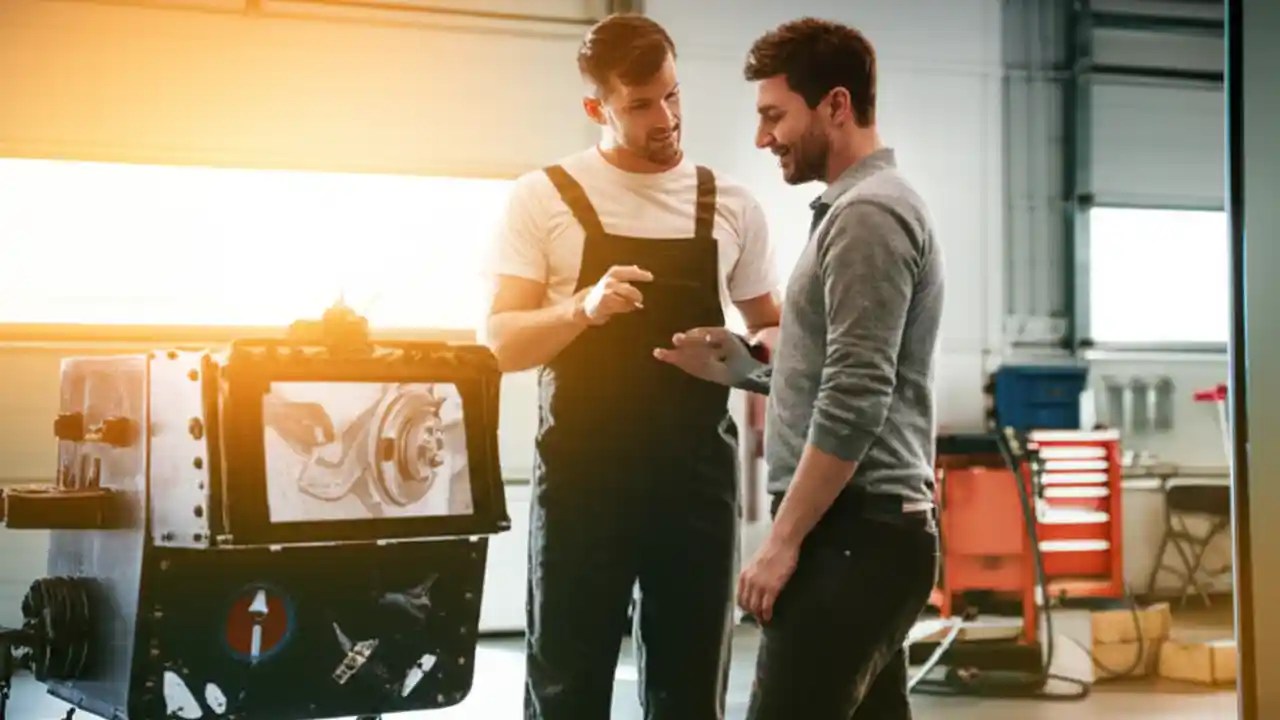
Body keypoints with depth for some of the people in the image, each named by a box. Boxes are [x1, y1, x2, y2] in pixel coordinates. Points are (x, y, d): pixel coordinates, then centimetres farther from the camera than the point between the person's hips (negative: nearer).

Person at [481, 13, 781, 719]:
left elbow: (770, 328, 18)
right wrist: (584, 307, -25)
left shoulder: (730, 205, 7)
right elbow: (500, 341, -6)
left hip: (697, 475, 3)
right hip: (582, 476, -2)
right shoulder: (543, 197, -1)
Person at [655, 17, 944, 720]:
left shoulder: (867, 215, -13)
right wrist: (738, 367, 10)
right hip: (863, 529, 10)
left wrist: (782, 539, -17)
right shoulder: (858, 206, 18)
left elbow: (856, 402, -20)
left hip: (852, 535, -10)